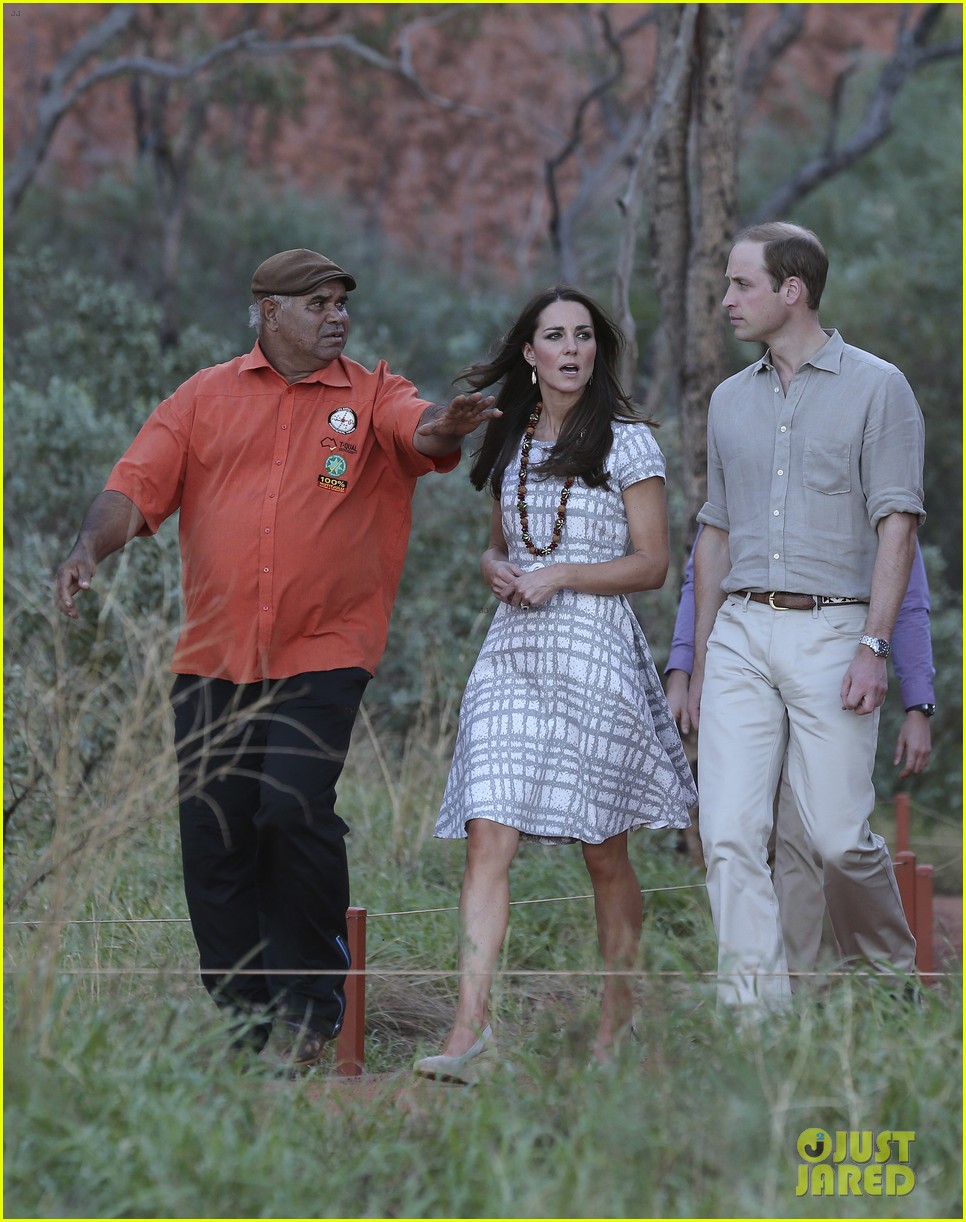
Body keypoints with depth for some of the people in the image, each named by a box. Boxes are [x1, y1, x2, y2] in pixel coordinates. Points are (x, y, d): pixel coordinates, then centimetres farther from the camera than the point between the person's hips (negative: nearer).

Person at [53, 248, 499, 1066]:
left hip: (321, 655, -2)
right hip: (212, 658, 3)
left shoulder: (371, 397, 6)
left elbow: (417, 429, -15)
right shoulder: (207, 398, 11)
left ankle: (310, 1008, 0)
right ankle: (237, 1022, 12)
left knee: (295, 813, -17)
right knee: (213, 835, 2)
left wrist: (440, 430, -39)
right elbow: (139, 484, 5)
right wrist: (90, 547, -14)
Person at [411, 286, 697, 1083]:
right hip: (513, 652, 4)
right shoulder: (512, 445, 14)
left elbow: (652, 564, -4)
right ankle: (472, 1026, -18)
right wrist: (496, 571, 1)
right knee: (488, 838, -11)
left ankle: (618, 1019, 20)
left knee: (604, 849, 5)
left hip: (595, 651, -4)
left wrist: (558, 576, -14)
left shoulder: (626, 444, -1)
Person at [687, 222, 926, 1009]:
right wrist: (700, 662, 17)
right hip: (740, 633, 5)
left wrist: (874, 646, -15)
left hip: (829, 633, -5)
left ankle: (895, 971, 19)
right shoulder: (731, 401, 17)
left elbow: (897, 524, -5)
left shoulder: (876, 388, 0)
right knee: (730, 834, -7)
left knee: (841, 837, -6)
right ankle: (755, 1007, -5)